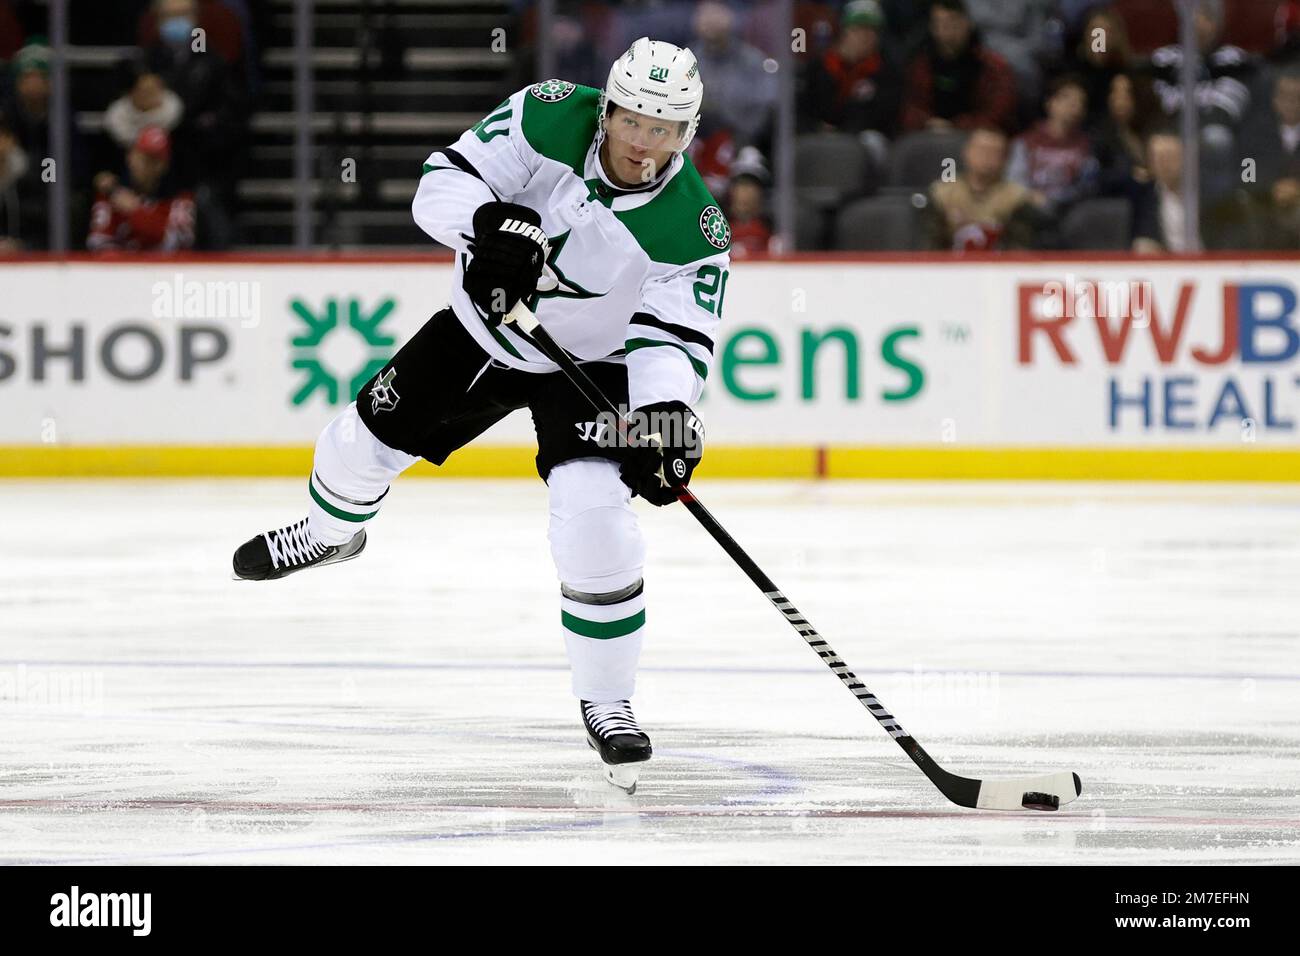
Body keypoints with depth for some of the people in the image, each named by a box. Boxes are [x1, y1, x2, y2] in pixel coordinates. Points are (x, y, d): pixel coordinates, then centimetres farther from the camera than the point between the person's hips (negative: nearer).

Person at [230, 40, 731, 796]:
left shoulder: (695, 230, -26)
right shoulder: (550, 117, -23)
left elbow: (676, 338, -27)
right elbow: (443, 184, -23)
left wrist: (666, 414, -47)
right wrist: (490, 222, -44)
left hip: (592, 361, -3)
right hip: (482, 330, 3)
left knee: (595, 523, -22)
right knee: (369, 437, 17)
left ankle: (606, 702, -3)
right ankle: (330, 532, 55)